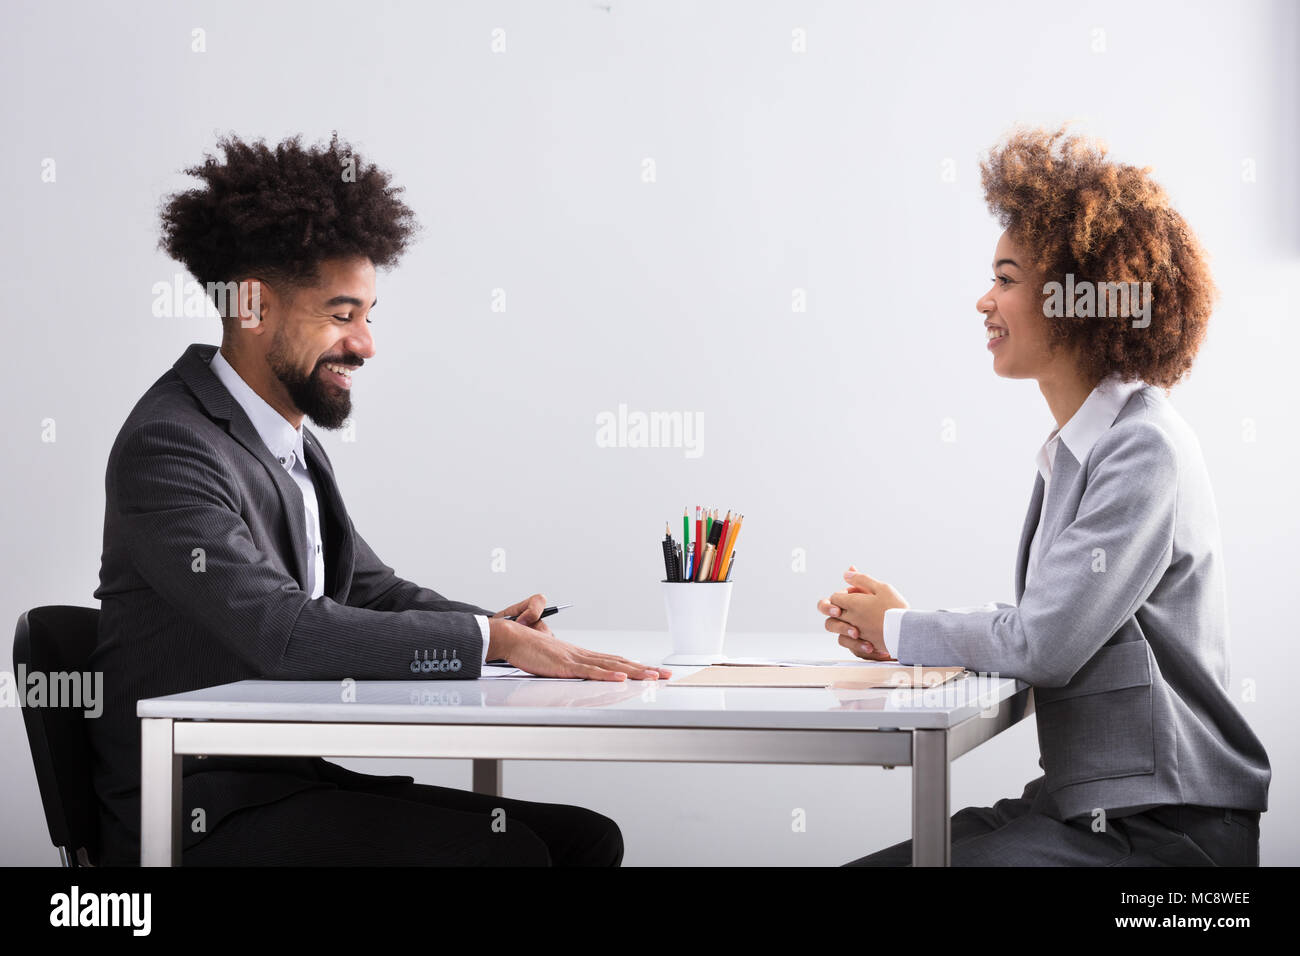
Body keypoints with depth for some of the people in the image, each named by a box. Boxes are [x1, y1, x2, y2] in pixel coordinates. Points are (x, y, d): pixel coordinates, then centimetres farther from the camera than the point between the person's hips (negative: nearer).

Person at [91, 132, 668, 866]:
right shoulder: (170, 448, -17)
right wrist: (488, 640, -24)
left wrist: (491, 626, 0)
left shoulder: (295, 445, 13)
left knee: (587, 838, -3)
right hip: (203, 814, -9)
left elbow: (371, 588, 22)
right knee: (504, 851, -25)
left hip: (297, 781, 9)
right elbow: (281, 632, -28)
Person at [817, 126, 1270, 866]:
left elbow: (1044, 644, -20)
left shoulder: (1145, 451, -16)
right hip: (1082, 805, 8)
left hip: (1165, 831, -8)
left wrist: (901, 629, -4)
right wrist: (900, 630, 0)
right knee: (863, 863, 1)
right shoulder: (1078, 448, 12)